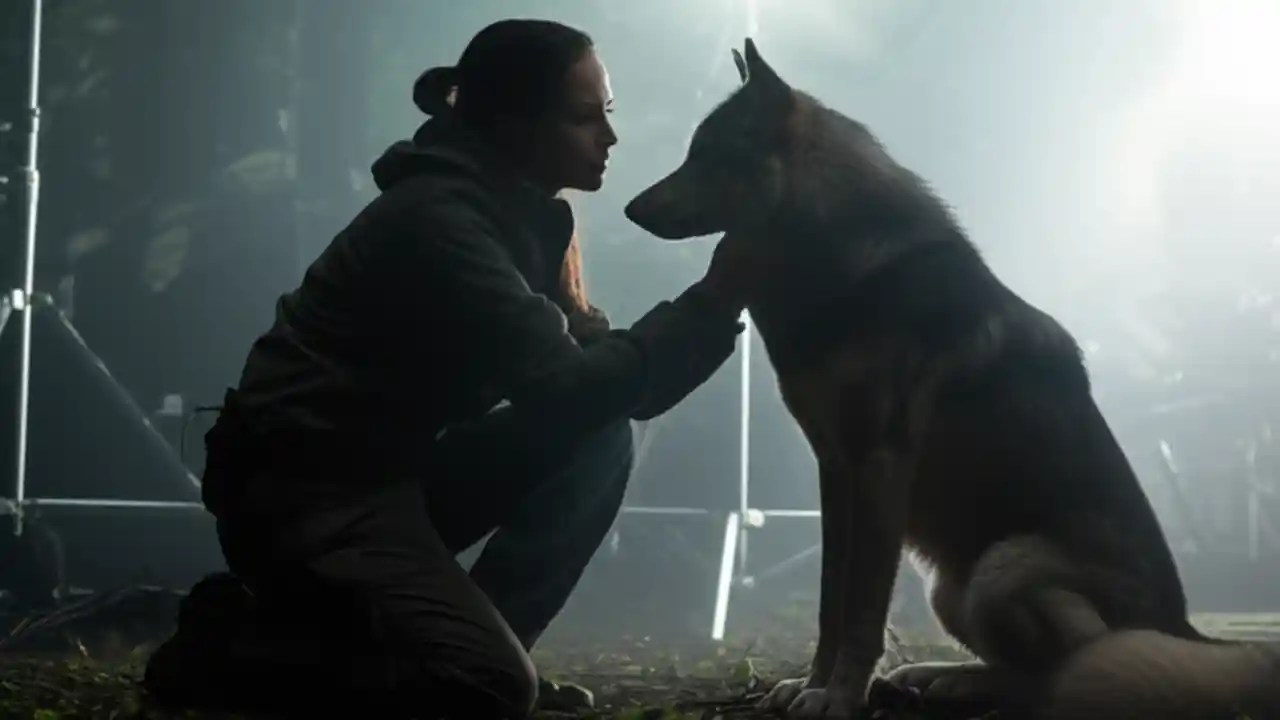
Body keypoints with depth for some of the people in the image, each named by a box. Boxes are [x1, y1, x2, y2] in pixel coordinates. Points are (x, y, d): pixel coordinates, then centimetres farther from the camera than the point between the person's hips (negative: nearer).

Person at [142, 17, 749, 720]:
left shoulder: (519, 209, 7)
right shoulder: (440, 219, -22)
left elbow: (581, 362, 2)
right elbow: (560, 391, -27)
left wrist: (709, 306, -13)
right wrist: (712, 304, -26)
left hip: (392, 468, 10)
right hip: (302, 484, -9)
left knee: (599, 440, -4)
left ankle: (469, 643, 1)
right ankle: (226, 640, -4)